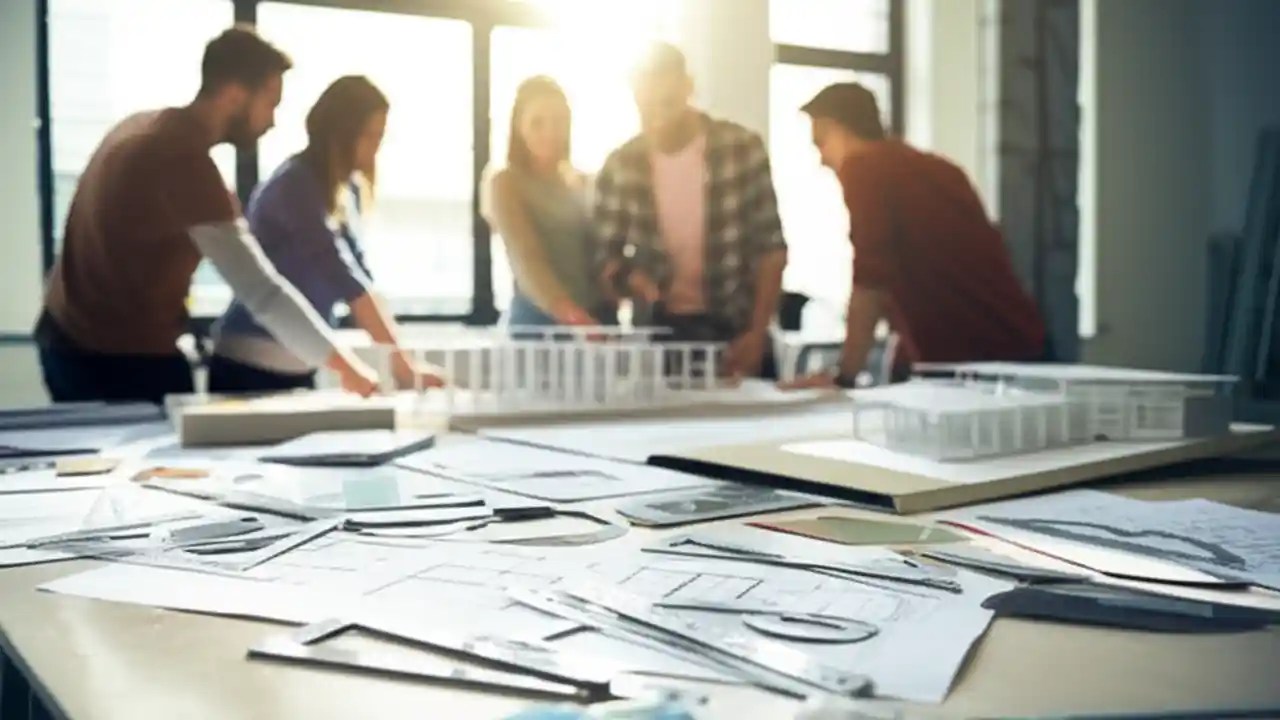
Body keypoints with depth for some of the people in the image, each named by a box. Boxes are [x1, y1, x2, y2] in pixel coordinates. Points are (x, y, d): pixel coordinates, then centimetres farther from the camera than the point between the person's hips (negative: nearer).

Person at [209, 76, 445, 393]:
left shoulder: (347, 190, 5)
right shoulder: (295, 187, -18)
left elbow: (355, 272, 4)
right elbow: (342, 277, -25)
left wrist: (400, 356, -6)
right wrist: (402, 362, -28)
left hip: (298, 366, 7)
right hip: (252, 365, -7)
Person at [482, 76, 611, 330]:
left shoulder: (584, 183, 15)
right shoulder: (504, 183, -3)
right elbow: (526, 259, -17)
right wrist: (573, 316, -33)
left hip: (599, 318, 5)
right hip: (538, 321, -5)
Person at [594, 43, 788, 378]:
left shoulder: (743, 148, -7)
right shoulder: (619, 167, -3)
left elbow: (771, 248, -4)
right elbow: (605, 256, 3)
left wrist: (758, 333, -9)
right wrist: (628, 278, -20)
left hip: (735, 329, -1)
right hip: (659, 331, 1)